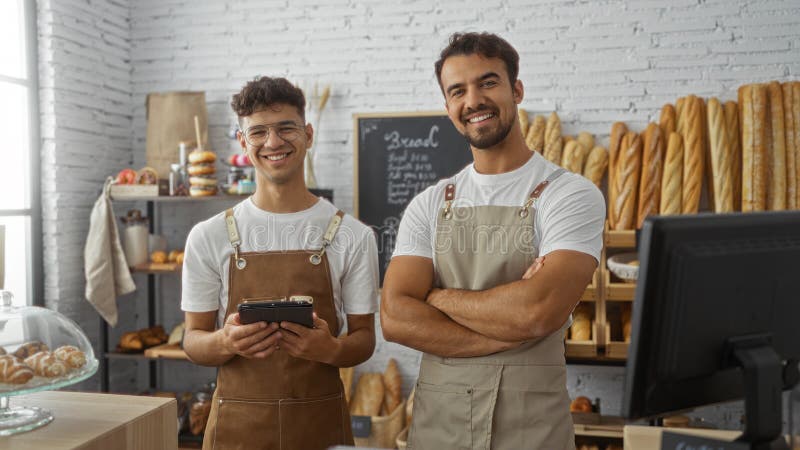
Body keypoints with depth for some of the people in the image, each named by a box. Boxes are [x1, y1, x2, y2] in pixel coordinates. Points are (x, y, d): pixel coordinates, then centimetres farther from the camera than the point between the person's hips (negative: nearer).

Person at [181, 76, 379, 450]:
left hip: (320, 420, 0)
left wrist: (330, 349, -20)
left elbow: (364, 338, 1)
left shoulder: (353, 236, -3)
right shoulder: (208, 237, -1)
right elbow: (193, 340, 2)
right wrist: (227, 342, -19)